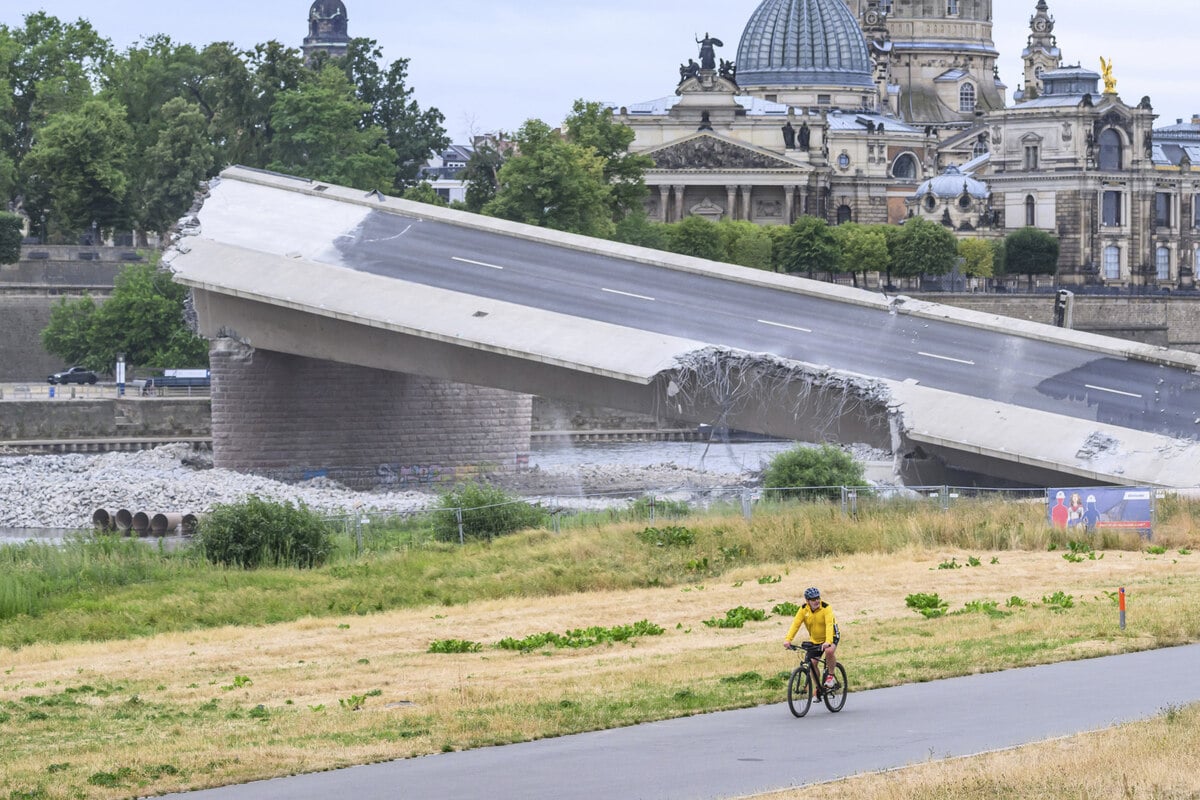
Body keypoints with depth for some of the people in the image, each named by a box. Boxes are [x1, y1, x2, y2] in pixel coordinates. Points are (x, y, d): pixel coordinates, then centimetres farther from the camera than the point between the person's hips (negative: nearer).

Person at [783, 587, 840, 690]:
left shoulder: (826, 608, -24)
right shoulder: (803, 610, -13)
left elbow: (829, 625, -36)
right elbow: (795, 624, -20)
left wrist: (828, 642, -52)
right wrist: (787, 640, -36)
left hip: (830, 636, -4)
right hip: (815, 640, 4)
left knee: (829, 651, -34)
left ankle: (830, 676, -11)